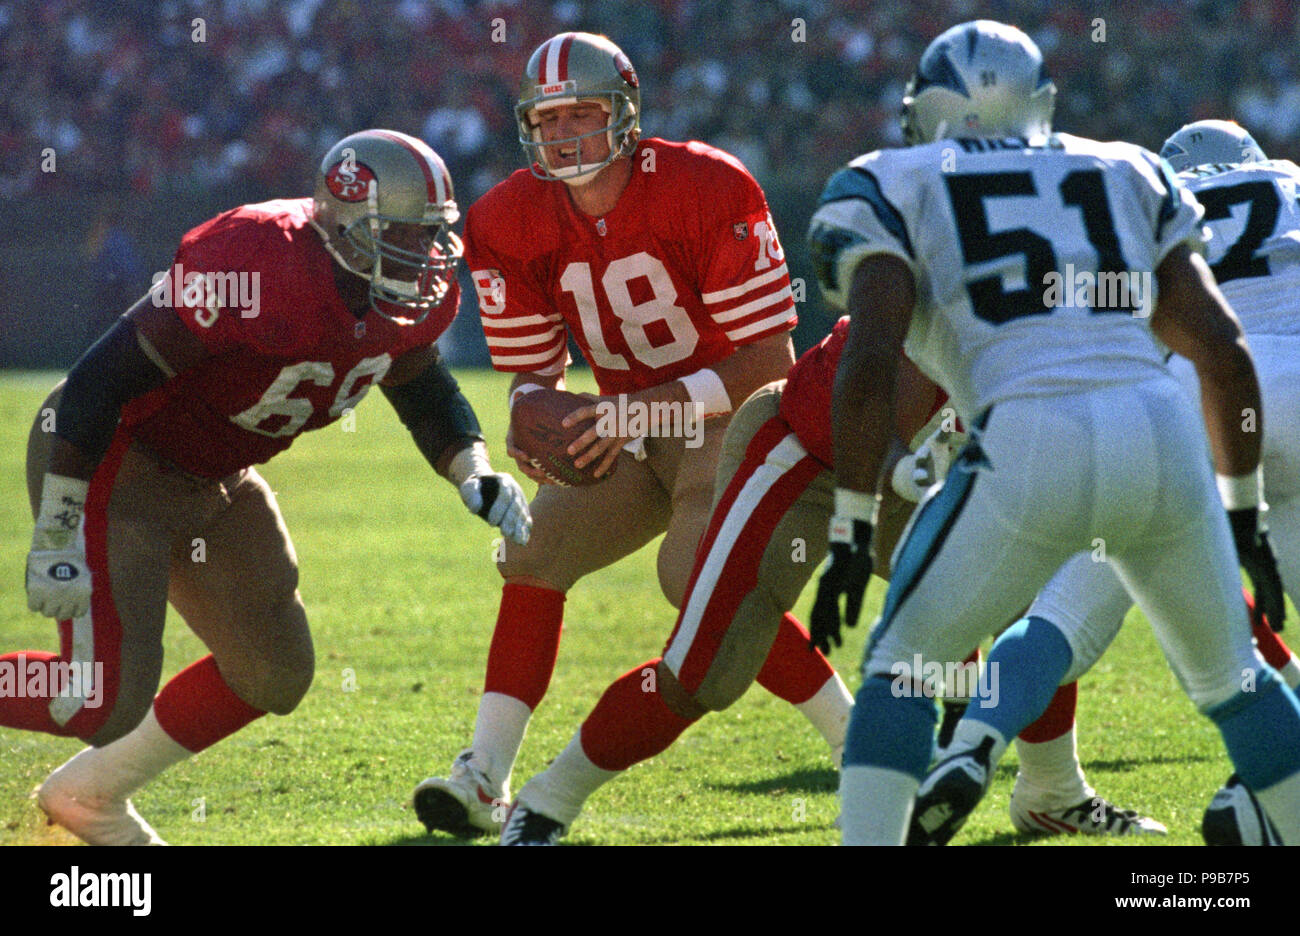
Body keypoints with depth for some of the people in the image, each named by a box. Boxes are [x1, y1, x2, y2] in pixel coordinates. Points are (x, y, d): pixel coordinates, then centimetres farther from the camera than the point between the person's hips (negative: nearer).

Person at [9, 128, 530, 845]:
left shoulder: (415, 297, -7)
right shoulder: (254, 269, -33)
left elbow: (423, 389, 16)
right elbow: (101, 380, -28)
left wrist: (475, 474, -4)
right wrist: (54, 537, -27)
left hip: (212, 479, 9)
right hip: (111, 460, -9)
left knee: (273, 676, 11)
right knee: (106, 701, -18)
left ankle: (89, 795, 27)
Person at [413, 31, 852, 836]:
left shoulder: (706, 191, -23)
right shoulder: (512, 224, -7)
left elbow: (770, 361, -21)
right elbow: (536, 369, 3)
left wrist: (645, 405, -31)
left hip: (737, 417, -6)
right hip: (636, 431, 6)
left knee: (703, 577, -26)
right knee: (536, 551, -11)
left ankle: (860, 741, -11)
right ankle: (485, 780, -9)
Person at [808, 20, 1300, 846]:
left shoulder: (894, 192, 14)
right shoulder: (1127, 178, 25)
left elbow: (868, 366, -1)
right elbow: (1225, 354, 17)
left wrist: (852, 531, 3)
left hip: (1032, 453, -3)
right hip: (1164, 441, 3)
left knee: (905, 666, 15)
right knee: (1229, 676, 24)